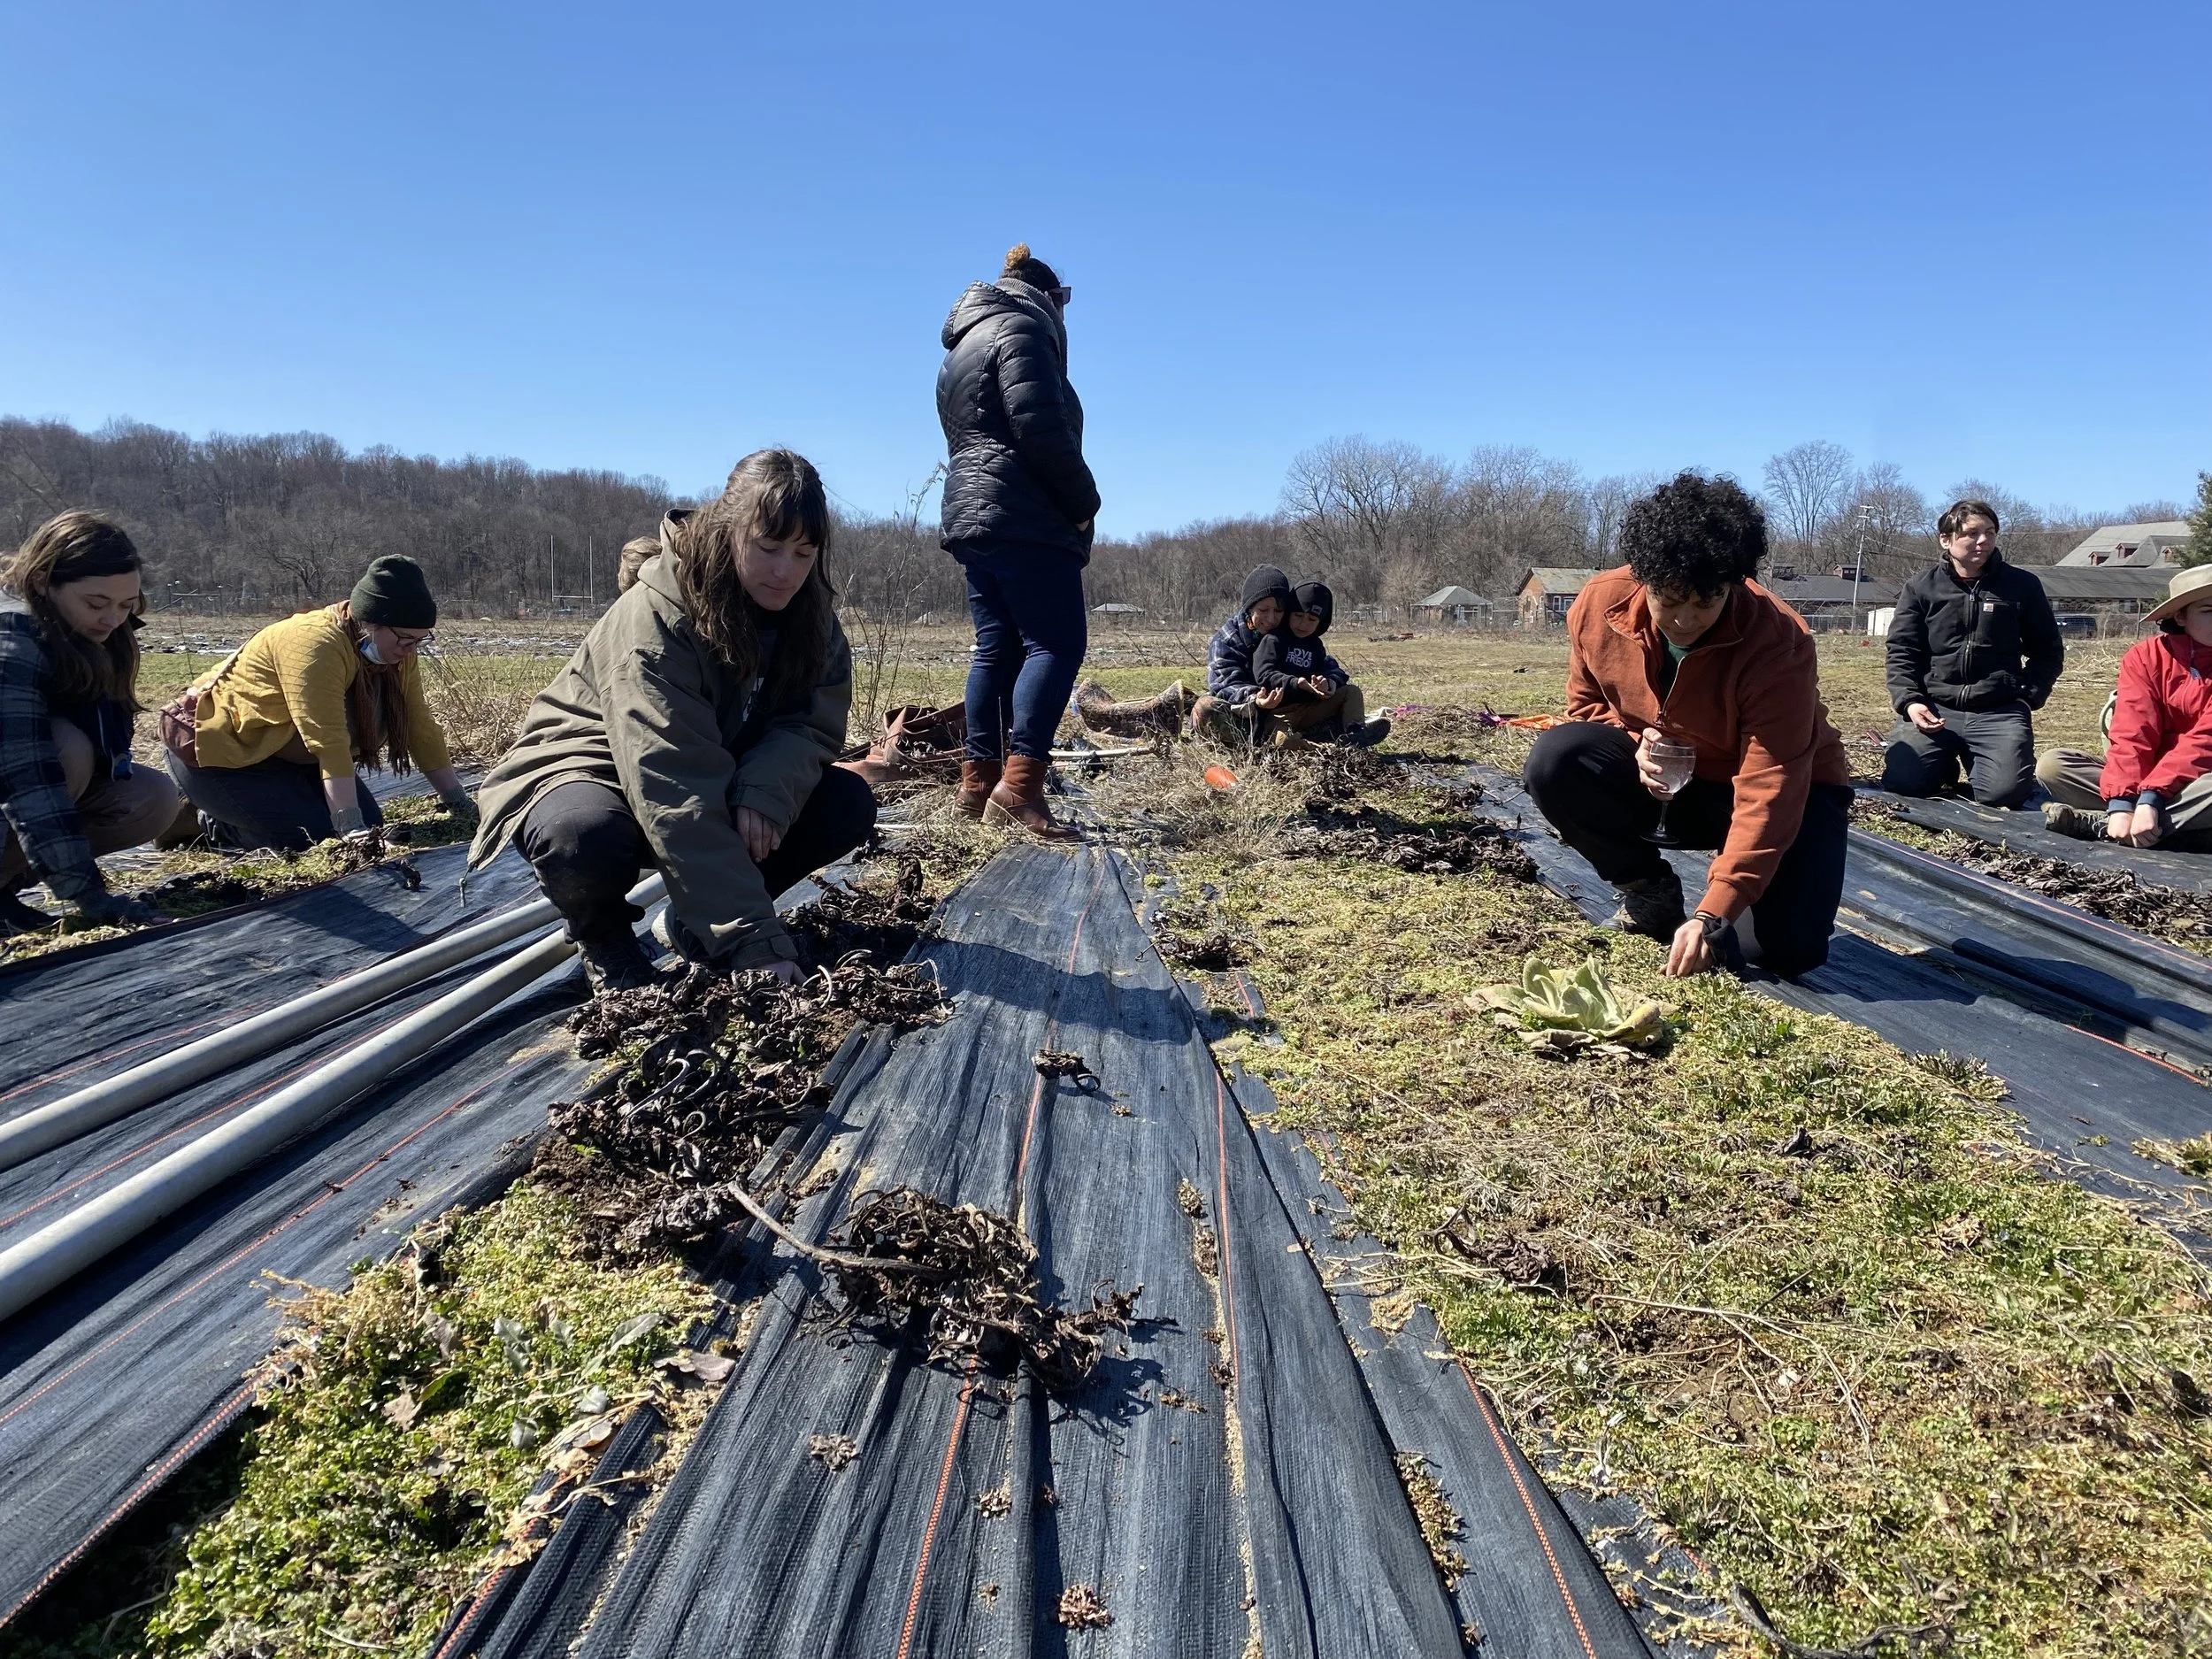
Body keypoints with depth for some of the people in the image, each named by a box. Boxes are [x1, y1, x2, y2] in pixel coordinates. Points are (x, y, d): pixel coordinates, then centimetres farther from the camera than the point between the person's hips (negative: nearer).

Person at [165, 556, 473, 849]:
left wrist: (460, 804, -6)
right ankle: (212, 822, 2)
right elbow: (330, 743, -37)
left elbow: (421, 728, -3)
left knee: (369, 822, -4)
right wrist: (351, 830, -40)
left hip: (284, 755, 9)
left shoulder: (398, 656, -6)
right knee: (317, 835, -24)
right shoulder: (314, 644, -31)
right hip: (219, 750, -9)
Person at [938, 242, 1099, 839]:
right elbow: (1042, 430, -17)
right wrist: (1084, 503, -5)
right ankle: (1018, 786, -21)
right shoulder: (1022, 329, -4)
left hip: (972, 516, 9)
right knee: (1058, 642, -12)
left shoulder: (962, 348, 26)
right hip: (1025, 520, -9)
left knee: (996, 648, 8)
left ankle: (978, 783, 6)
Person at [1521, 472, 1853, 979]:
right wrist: (1634, 745, -23)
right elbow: (1586, 703, 1)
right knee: (1554, 762, -26)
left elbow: (1767, 793, -34)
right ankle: (1650, 889, -2)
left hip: (1784, 786, -3)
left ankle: (1722, 900, 11)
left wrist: (1712, 913, -41)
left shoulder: (1778, 645, -31)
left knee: (1791, 948, -25)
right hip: (1659, 778, 4)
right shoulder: (1599, 604, -19)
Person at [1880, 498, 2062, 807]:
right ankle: (1946, 764, 17)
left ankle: (1975, 761, 15)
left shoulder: (2022, 586, 5)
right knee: (1901, 782, -19)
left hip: (1999, 711, 0)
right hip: (1933, 708, 0)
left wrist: (2028, 698, 0)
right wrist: (1909, 701, -11)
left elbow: (2048, 651, 13)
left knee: (2005, 791, -22)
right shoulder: (1920, 588, 4)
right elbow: (1902, 651, 4)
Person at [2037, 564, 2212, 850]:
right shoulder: (2146, 655, -2)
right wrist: (2122, 803, -30)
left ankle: (2096, 824, -29)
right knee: (2052, 764, -20)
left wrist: (2150, 799, -30)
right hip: (2142, 778, 2)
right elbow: (2132, 734, -14)